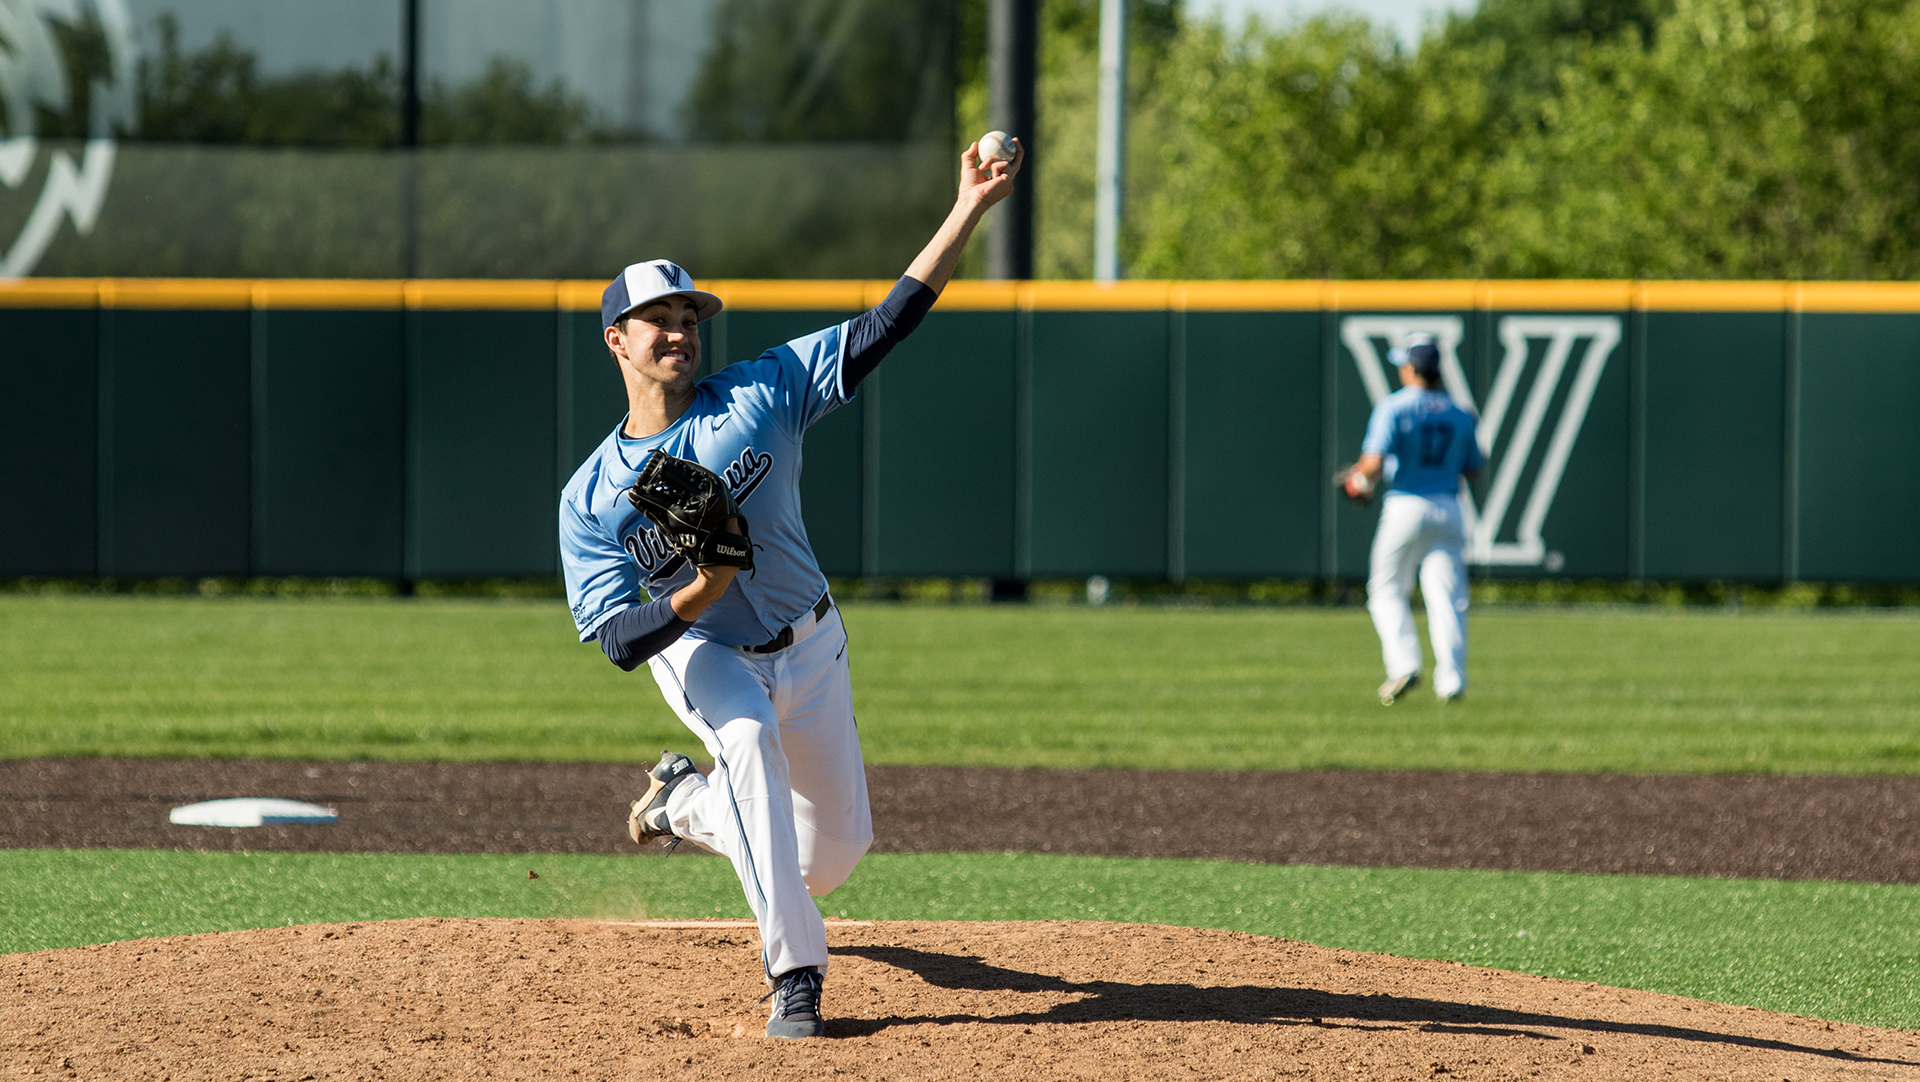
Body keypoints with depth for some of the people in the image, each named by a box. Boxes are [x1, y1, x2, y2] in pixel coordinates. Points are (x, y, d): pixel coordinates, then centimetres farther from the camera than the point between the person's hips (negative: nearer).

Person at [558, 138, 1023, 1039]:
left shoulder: (759, 393, -15)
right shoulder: (590, 497, -17)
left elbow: (888, 323, -21)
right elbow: (616, 640, -22)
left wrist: (968, 211, -31)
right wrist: (701, 591, -40)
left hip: (808, 650, 3)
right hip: (698, 653, -3)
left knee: (837, 846, 9)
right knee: (748, 732, -37)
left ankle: (687, 803, 43)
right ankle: (794, 971, -32)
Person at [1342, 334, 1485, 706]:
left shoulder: (1393, 408, -7)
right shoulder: (1459, 414, 8)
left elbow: (1375, 463, -17)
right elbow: (1475, 469, 14)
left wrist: (1360, 478, 4)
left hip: (1404, 507, -3)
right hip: (1447, 511, 3)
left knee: (1387, 591, 10)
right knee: (1446, 597, 1)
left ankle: (1404, 664, -8)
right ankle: (1451, 679, -9)